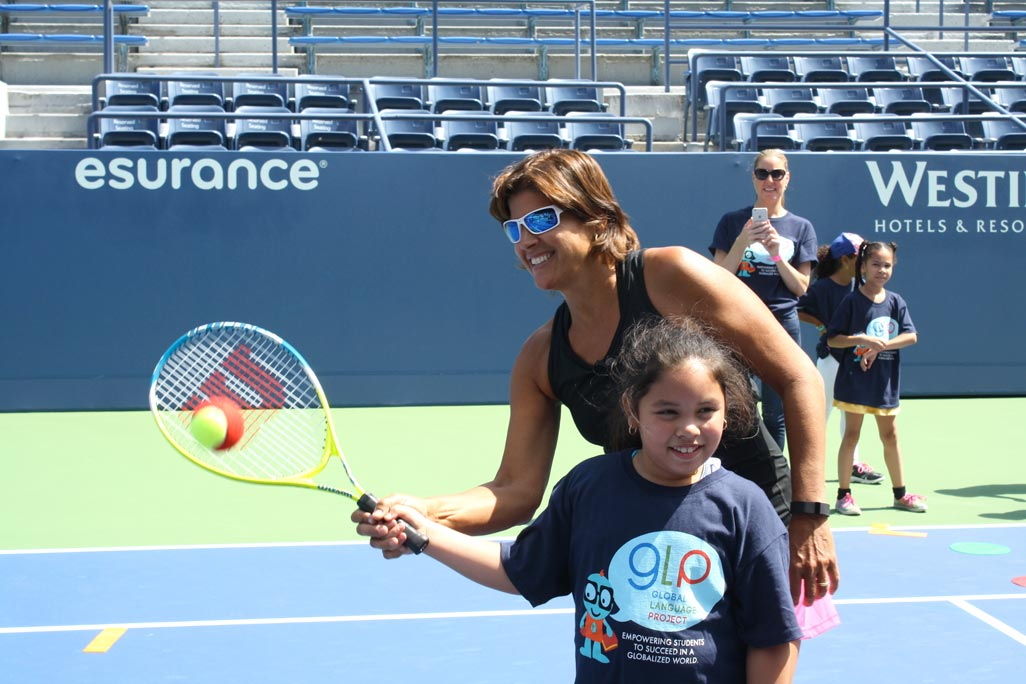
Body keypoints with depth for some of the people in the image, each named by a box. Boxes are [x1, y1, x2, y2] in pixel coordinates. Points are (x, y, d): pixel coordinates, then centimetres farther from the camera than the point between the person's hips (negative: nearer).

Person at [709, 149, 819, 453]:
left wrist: (777, 253, -11)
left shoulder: (801, 228, 7)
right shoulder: (732, 222, 5)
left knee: (776, 415, 5)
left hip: (782, 325, 1)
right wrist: (742, 241, -14)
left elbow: (801, 287, 4)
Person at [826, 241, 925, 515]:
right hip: (855, 379, -4)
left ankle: (900, 493, 21)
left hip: (886, 381, 4)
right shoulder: (852, 301, -6)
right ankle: (844, 494, 8)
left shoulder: (896, 302, 3)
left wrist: (878, 347, -17)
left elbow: (911, 336, -6)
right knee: (851, 435, 1)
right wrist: (863, 340, -22)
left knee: (890, 436, 12)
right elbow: (832, 339, -8)